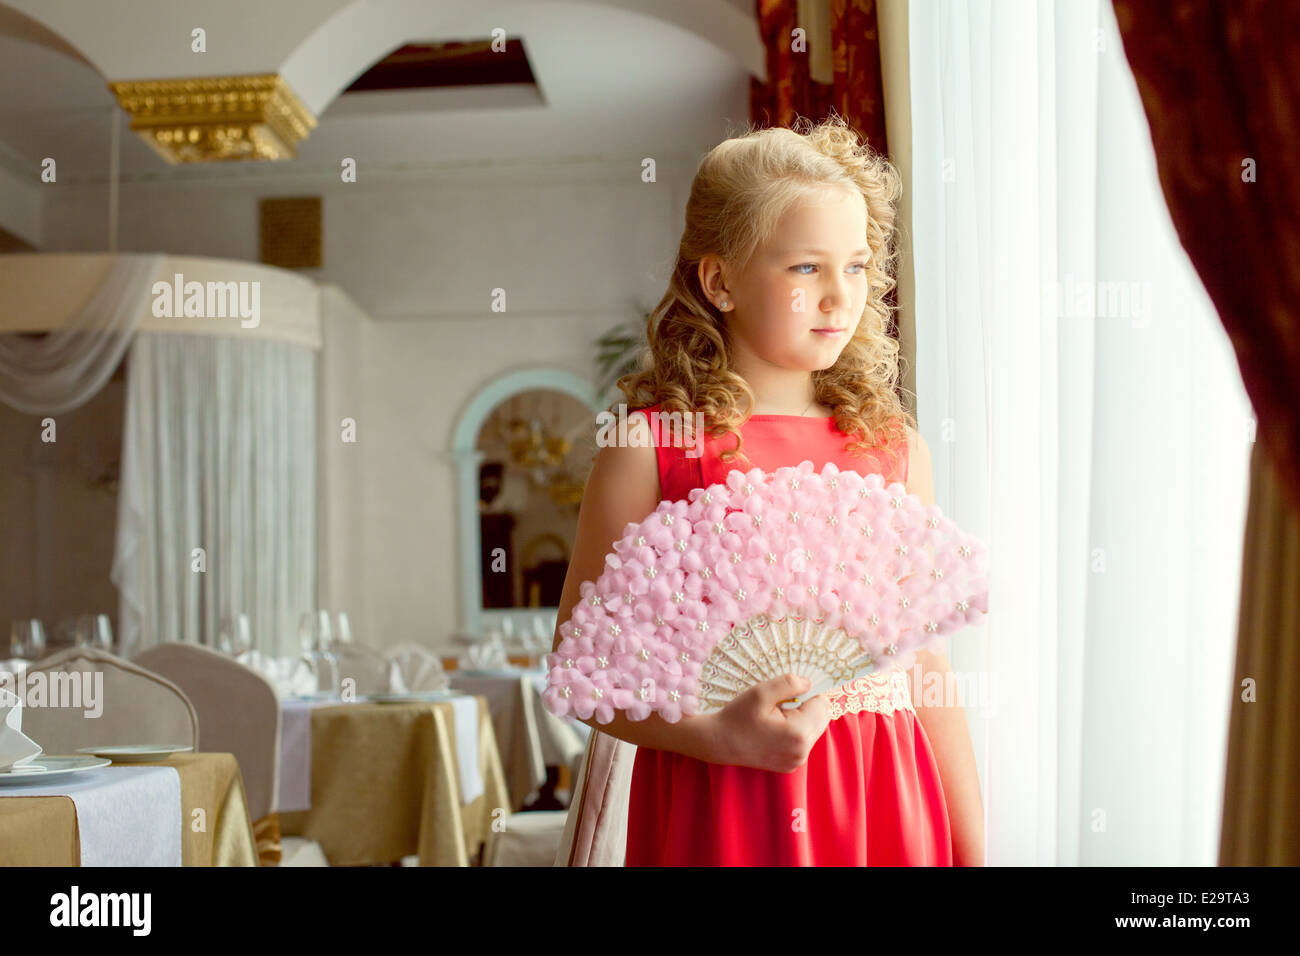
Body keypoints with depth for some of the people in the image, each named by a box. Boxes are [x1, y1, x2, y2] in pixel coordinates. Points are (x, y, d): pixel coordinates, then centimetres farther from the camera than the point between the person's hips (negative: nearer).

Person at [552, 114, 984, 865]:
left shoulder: (895, 446, 7)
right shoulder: (651, 447, -5)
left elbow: (925, 662, 9)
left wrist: (973, 849, 7)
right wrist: (719, 735, -18)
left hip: (881, 803, 3)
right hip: (722, 798, -3)